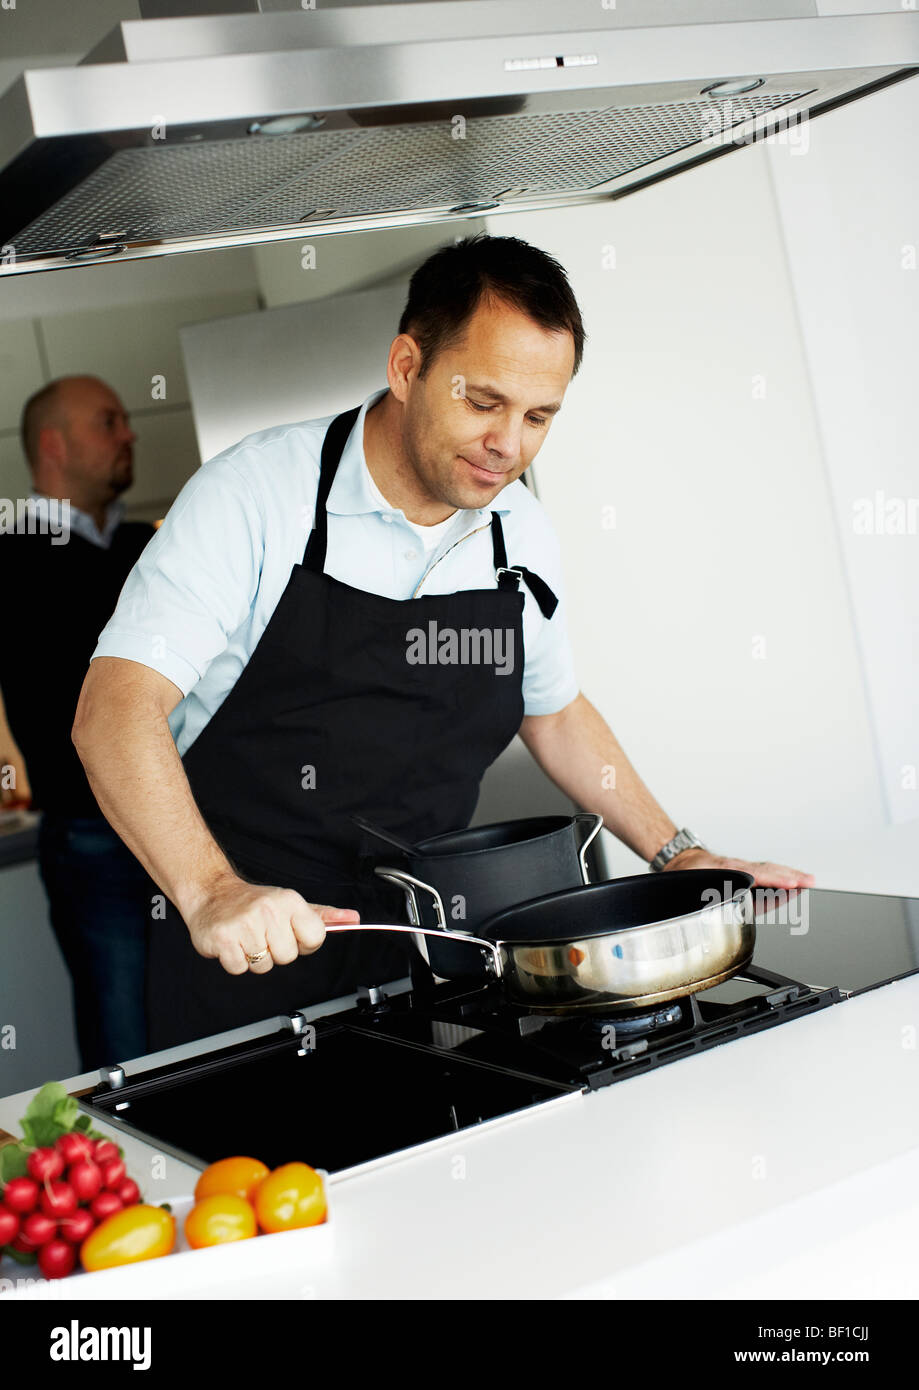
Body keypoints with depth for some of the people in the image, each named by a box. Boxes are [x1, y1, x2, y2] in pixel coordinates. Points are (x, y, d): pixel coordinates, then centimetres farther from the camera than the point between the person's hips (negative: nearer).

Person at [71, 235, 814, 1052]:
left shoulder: (522, 535, 3)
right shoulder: (257, 494, -14)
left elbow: (555, 710, 20)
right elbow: (117, 710, -23)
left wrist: (677, 855, 14)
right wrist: (211, 893, -37)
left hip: (422, 952, 5)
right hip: (241, 957, -4)